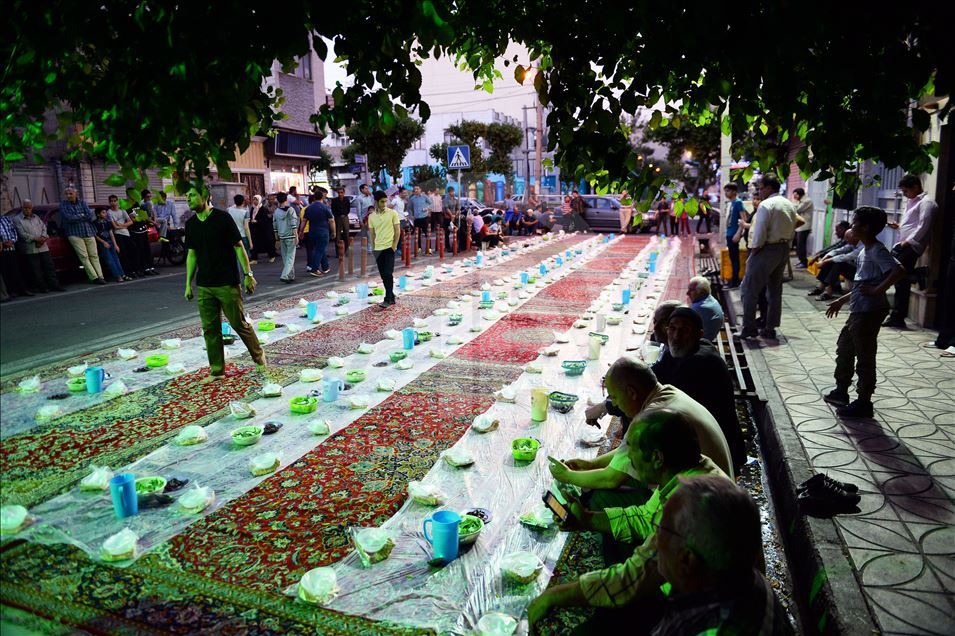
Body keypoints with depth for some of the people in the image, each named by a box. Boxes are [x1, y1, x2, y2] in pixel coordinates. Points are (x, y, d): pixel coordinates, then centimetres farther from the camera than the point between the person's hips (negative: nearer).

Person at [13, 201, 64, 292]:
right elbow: (22, 234, -8)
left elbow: (44, 228, 13)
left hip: (43, 247, 4)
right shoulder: (17, 219, 3)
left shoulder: (36, 217, 19)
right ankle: (42, 288, 3)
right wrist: (36, 239, -16)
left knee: (50, 267, 2)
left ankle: (54, 285, 5)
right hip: (30, 249, -4)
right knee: (36, 270, -2)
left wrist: (43, 238, -7)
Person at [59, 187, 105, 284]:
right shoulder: (63, 205, 6)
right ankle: (94, 278, -11)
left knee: (94, 255, -1)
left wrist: (76, 218, -3)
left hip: (88, 232, 3)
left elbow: (90, 216, 0)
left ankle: (100, 276, -3)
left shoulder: (82, 203, 13)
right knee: (84, 256, -9)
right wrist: (82, 216, 1)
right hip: (74, 234, -2)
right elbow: (68, 218, -8)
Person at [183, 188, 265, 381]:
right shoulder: (190, 224, 8)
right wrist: (188, 284, 11)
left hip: (227, 283, -5)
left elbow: (239, 247, -7)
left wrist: (248, 274, -12)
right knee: (210, 329, 6)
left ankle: (258, 355, 24)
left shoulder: (222, 218, -8)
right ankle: (217, 370, 15)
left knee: (239, 323, 1)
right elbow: (191, 254, 13)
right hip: (203, 286, 5)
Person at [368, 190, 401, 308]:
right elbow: (372, 234, 13)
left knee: (388, 274, -10)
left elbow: (397, 231, -3)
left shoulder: (393, 213, -3)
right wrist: (373, 248, 8)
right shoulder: (371, 216, 7)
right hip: (378, 249, 4)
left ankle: (388, 299, -5)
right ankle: (391, 297, 19)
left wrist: (394, 246, -10)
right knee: (383, 275, 8)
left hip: (389, 248, -4)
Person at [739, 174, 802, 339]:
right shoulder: (790, 205, 12)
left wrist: (754, 251, -9)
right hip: (785, 249, 9)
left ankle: (749, 328, 0)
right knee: (775, 290, 14)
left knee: (750, 290, 0)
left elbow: (759, 233, -20)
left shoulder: (766, 205, -15)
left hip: (767, 249, -8)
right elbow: (793, 228, 12)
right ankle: (770, 329, 20)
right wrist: (784, 245, 13)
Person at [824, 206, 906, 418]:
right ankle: (841, 391, 32)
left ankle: (864, 402, 8)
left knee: (864, 357, -2)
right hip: (858, 310, 10)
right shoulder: (865, 250, 14)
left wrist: (877, 291, -24)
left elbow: (899, 271, -29)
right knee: (844, 349, 19)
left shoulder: (877, 250, -15)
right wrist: (841, 301, 21)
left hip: (869, 311, -10)